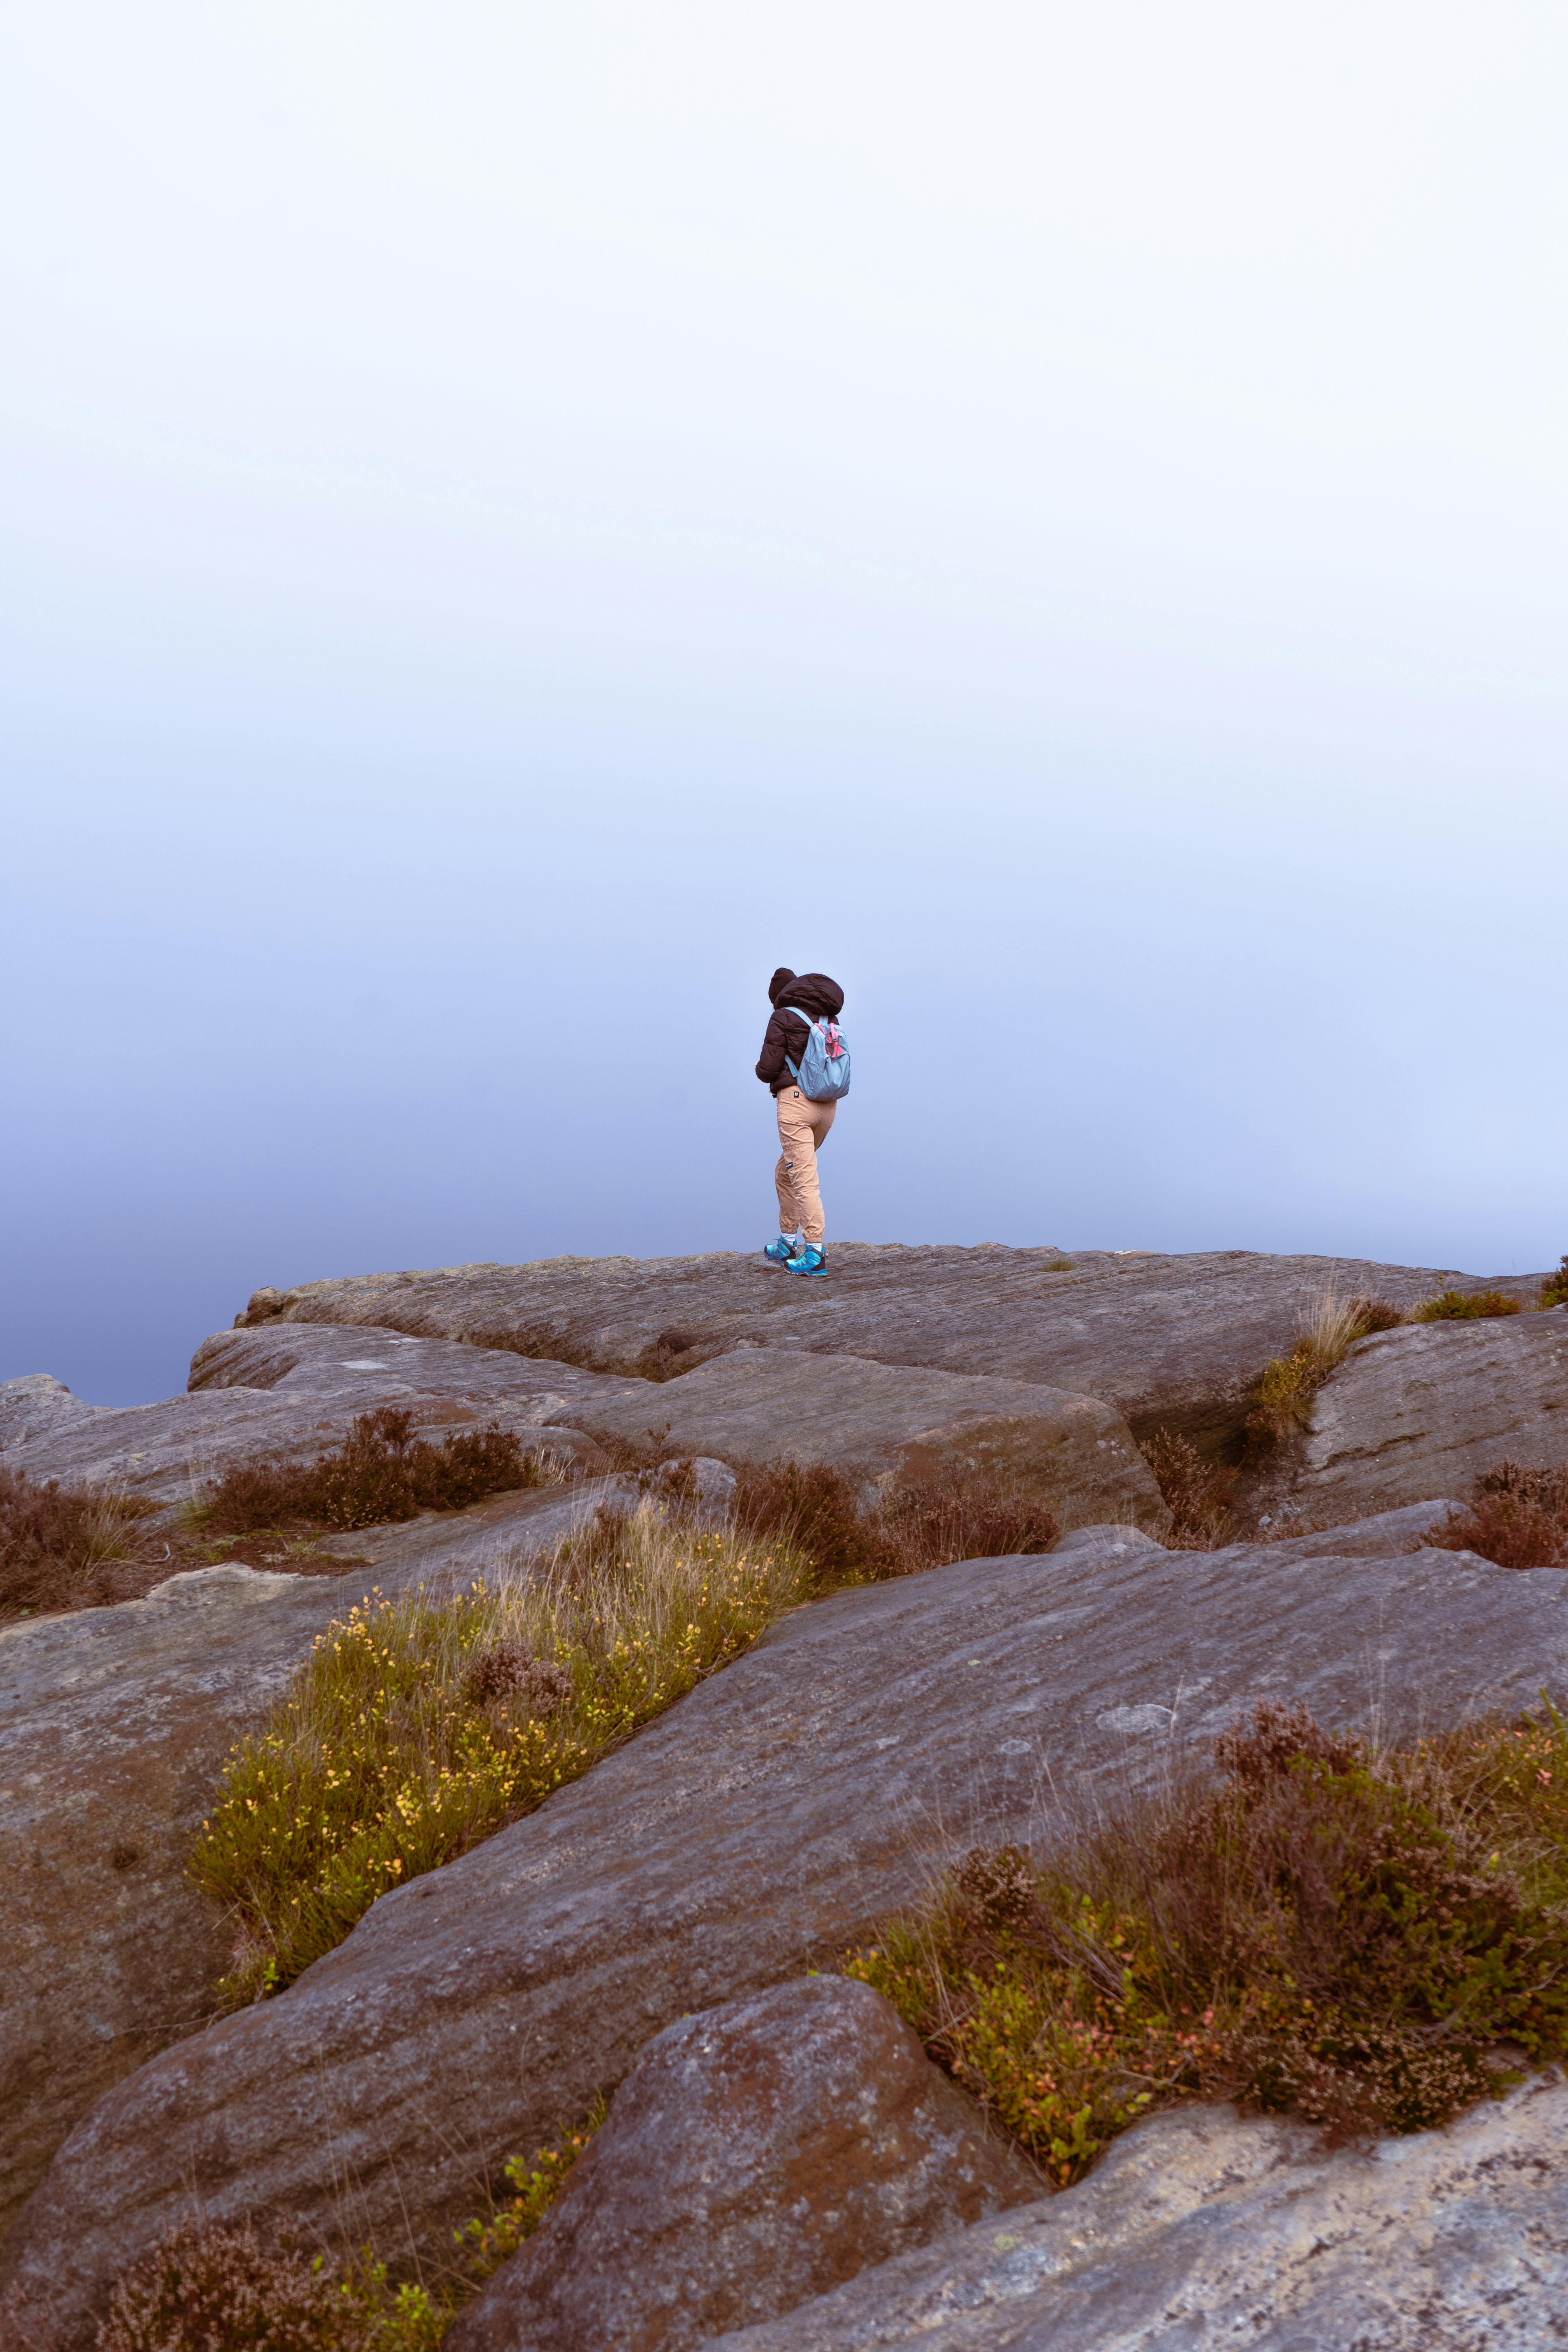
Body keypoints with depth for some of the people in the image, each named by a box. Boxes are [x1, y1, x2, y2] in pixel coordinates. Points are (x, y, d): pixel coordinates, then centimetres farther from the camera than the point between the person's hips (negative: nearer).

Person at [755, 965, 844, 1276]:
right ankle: (788, 1244, 27)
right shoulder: (829, 1018, 15)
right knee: (785, 1171, 21)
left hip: (795, 1100, -7)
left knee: (804, 1179, -7)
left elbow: (767, 1070, -9)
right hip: (827, 1105, 7)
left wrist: (762, 1069, 15)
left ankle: (815, 1254, -11)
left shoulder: (783, 1018, -4)